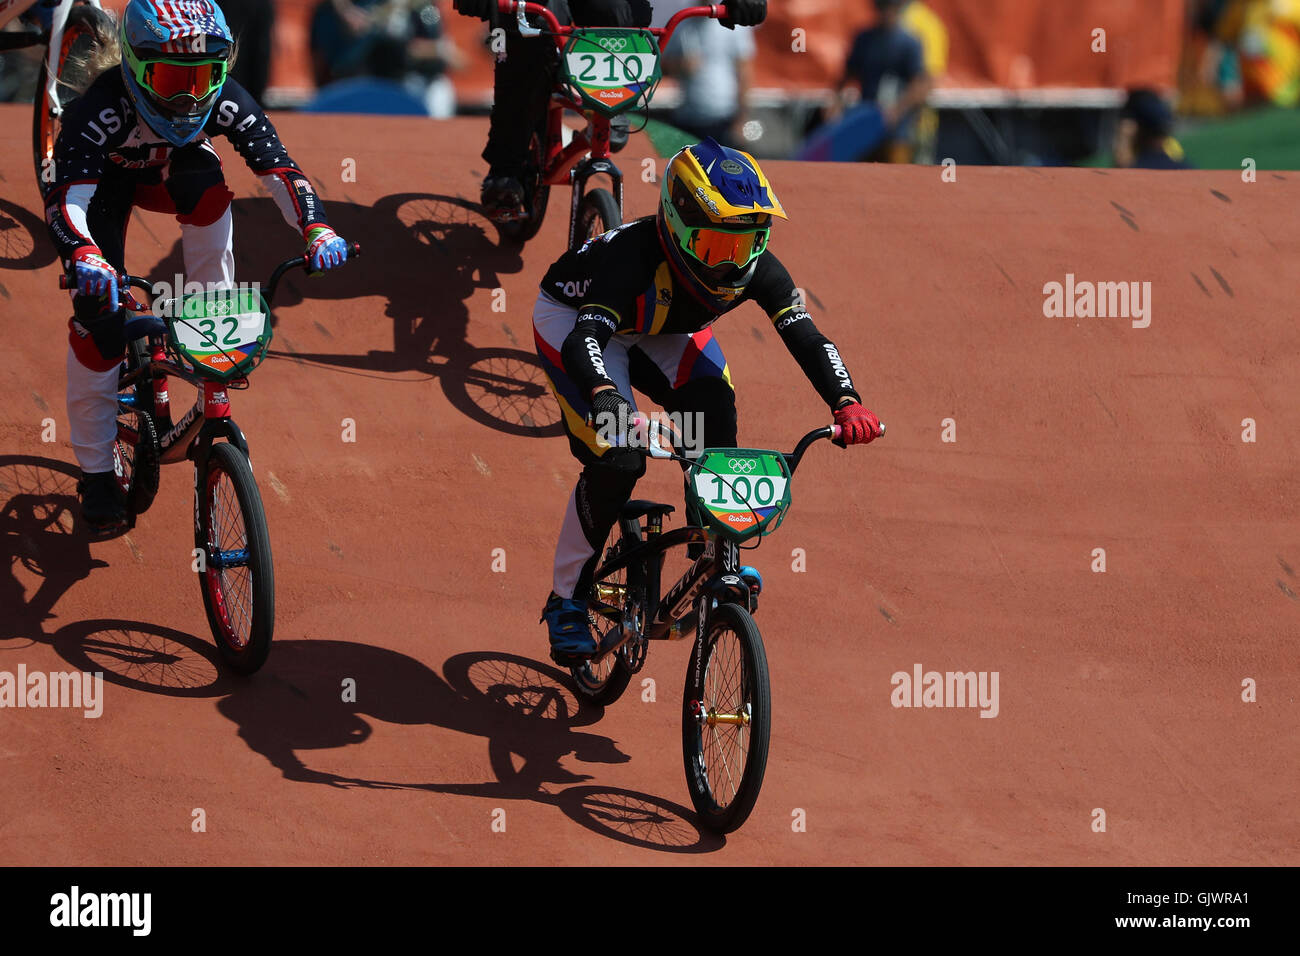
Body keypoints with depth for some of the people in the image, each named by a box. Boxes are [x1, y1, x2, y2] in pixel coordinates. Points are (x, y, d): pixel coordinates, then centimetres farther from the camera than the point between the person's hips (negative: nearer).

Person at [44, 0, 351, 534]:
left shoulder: (225, 103, -32)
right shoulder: (102, 109, -41)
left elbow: (278, 168, -33)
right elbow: (65, 199, -49)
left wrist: (315, 227, -51)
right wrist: (83, 255, -69)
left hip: (170, 171, 2)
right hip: (106, 178, -2)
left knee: (207, 190, -33)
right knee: (99, 312, -16)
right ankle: (96, 474, -2)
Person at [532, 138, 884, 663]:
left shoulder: (757, 270, -27)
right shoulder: (637, 258, -42)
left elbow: (807, 338, -29)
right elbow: (584, 341, -52)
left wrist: (847, 403, -47)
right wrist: (604, 398, -73)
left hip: (664, 331, 5)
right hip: (572, 319, -5)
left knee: (714, 418, -20)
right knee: (617, 458, -22)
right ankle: (566, 602, -5)